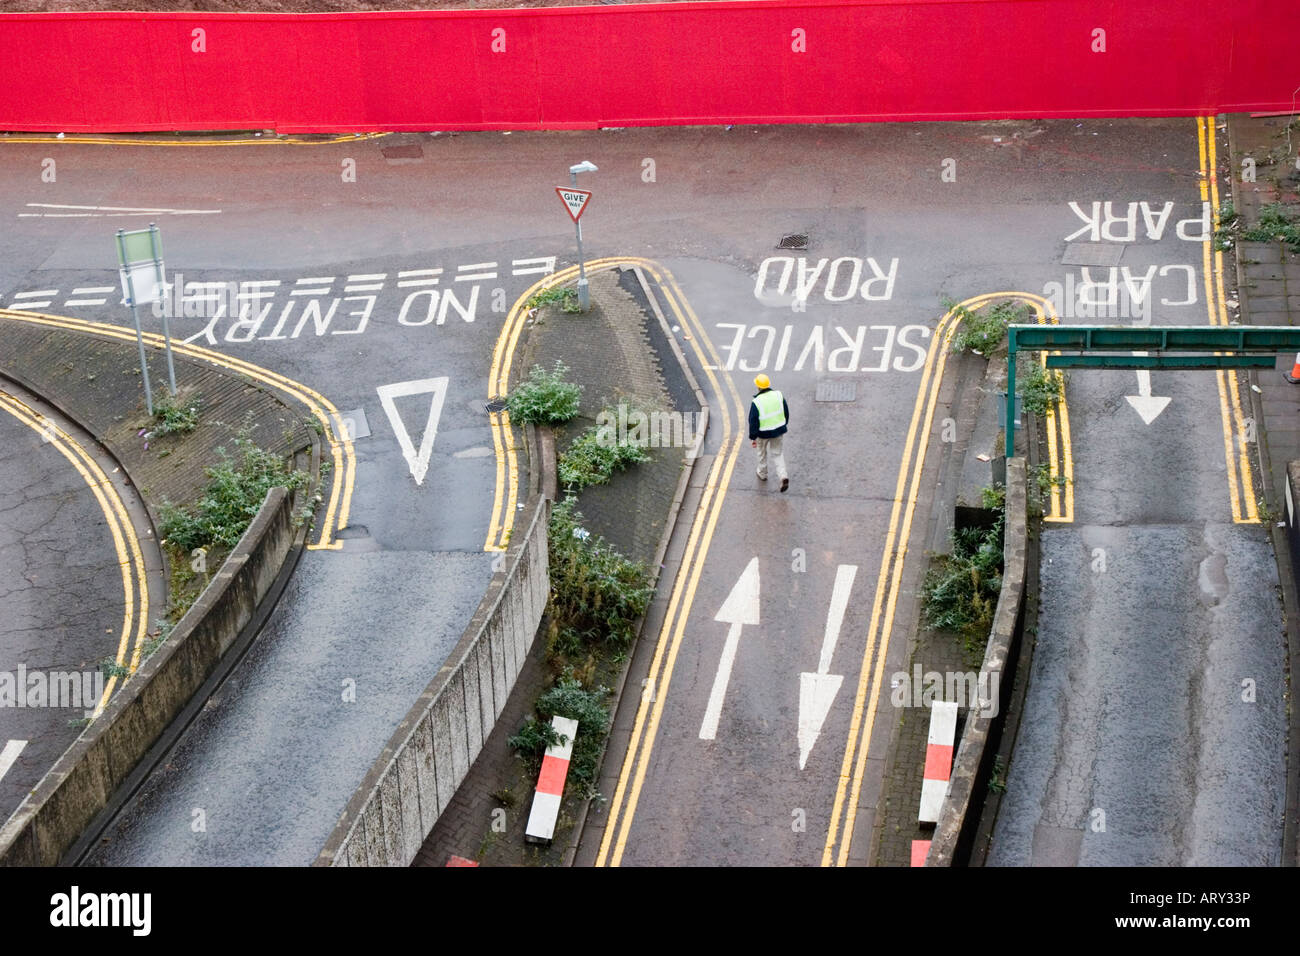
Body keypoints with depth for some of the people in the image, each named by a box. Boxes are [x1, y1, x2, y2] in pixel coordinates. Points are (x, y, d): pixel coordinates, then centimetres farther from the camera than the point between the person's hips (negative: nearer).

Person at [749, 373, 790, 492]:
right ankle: (783, 476, 0)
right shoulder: (778, 395, -10)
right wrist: (784, 424, 20)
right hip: (779, 431, 3)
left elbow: (753, 421, -16)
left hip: (764, 433, -3)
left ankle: (762, 474, 44)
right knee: (777, 453, 19)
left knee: (762, 453, 24)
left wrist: (752, 438, -5)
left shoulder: (756, 402, -23)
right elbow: (786, 412, 3)